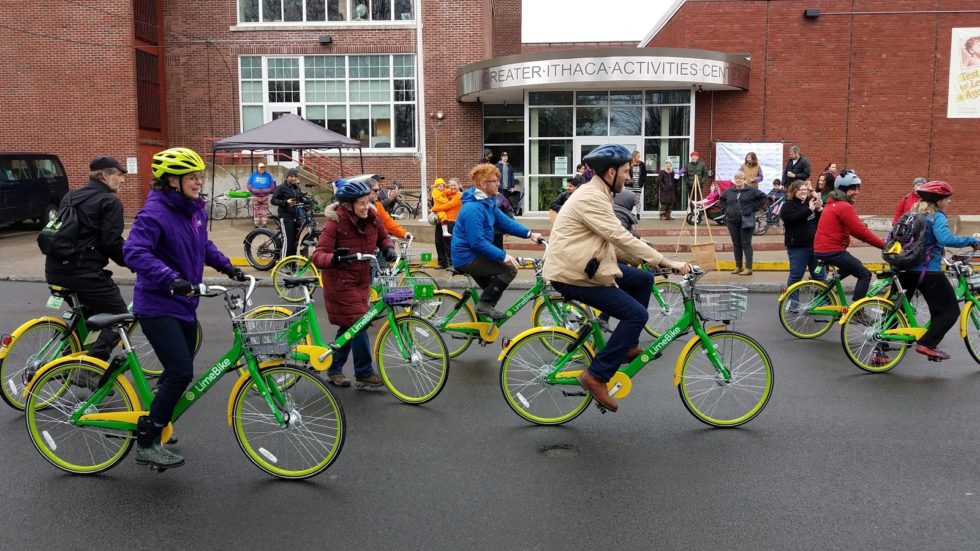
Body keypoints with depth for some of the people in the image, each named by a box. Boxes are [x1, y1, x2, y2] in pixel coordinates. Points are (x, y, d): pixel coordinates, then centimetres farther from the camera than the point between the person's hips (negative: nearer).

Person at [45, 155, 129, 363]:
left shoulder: (70, 196, 19)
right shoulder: (110, 201, -7)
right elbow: (112, 243, -15)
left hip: (55, 270, 9)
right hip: (84, 272, -9)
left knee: (87, 310, 31)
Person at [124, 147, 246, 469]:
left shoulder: (195, 209, 5)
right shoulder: (155, 212, -19)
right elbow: (134, 252, -31)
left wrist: (226, 266, 13)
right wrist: (170, 278, -41)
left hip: (184, 304, 8)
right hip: (158, 306, -8)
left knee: (180, 371, 16)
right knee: (181, 373, -12)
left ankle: (158, 423, 37)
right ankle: (147, 443, 2)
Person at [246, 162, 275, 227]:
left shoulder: (268, 175, 9)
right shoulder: (253, 175, 8)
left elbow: (272, 184, 6)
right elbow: (249, 184, 4)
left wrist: (268, 190, -10)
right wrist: (253, 190, -12)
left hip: (265, 196, 0)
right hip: (256, 196, 0)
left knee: (264, 212, 2)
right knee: (256, 212, 5)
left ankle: (264, 225, 7)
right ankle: (256, 225, 11)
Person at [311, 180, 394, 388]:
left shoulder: (371, 217, -4)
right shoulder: (335, 223, -21)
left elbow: (383, 237, 14)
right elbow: (318, 256, -24)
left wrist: (388, 249, -8)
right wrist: (335, 258, -45)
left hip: (361, 281, 7)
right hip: (341, 282, -7)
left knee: (349, 326, 14)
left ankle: (334, 370, 28)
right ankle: (364, 373, 3)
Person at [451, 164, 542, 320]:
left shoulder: (487, 202, 8)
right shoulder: (473, 208, -24)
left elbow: (504, 221, 10)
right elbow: (477, 242, -28)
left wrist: (529, 233, 2)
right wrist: (503, 255, -27)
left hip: (474, 256, 10)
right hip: (468, 258, -10)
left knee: (492, 291, 20)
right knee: (509, 269, -17)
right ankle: (485, 304, -8)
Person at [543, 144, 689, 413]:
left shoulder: (596, 194, 13)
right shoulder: (591, 198, -20)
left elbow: (612, 240, 19)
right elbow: (622, 238, -25)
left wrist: (645, 258, 10)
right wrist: (667, 262, -21)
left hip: (586, 265, 10)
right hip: (573, 275, -10)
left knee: (643, 279, 12)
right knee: (637, 314, -13)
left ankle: (628, 346, 20)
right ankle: (596, 376, -9)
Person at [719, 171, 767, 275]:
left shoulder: (751, 190, -2)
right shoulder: (729, 191, 11)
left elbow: (763, 197, 0)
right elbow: (721, 200, 26)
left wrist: (754, 208, -5)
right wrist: (725, 209, 12)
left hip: (746, 221, -4)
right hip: (732, 221, 4)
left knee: (746, 244, -4)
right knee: (736, 245, 10)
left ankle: (748, 268, -2)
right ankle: (738, 266, 18)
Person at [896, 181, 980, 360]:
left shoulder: (914, 215, 14)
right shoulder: (937, 216, -9)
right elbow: (946, 238, -27)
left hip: (906, 270, 8)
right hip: (929, 273, -8)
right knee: (950, 310, 3)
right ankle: (927, 344, -10)